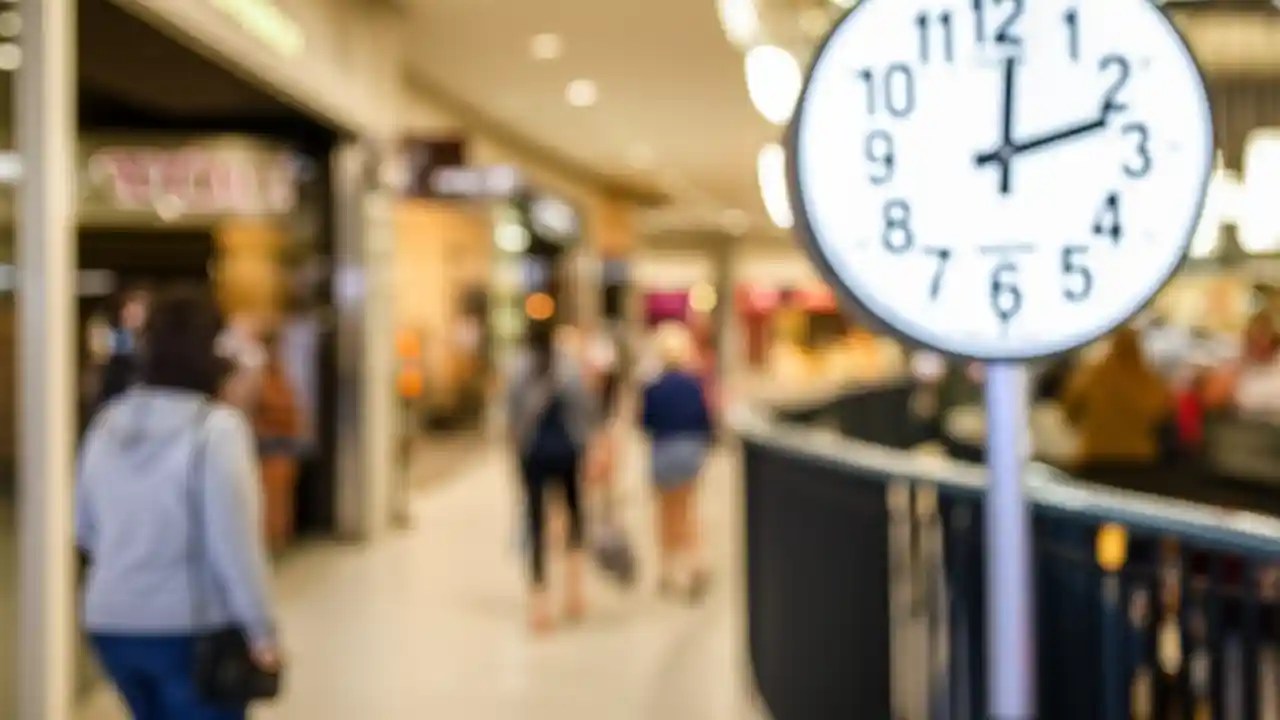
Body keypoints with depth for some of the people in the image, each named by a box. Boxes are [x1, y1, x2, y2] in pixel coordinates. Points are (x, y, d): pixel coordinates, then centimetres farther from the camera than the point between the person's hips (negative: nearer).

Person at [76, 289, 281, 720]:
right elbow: (236, 543, -18)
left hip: (110, 622, 7)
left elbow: (84, 528, 13)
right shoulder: (217, 427, -16)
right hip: (193, 626, -6)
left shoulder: (108, 424, 4)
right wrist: (262, 633, -11)